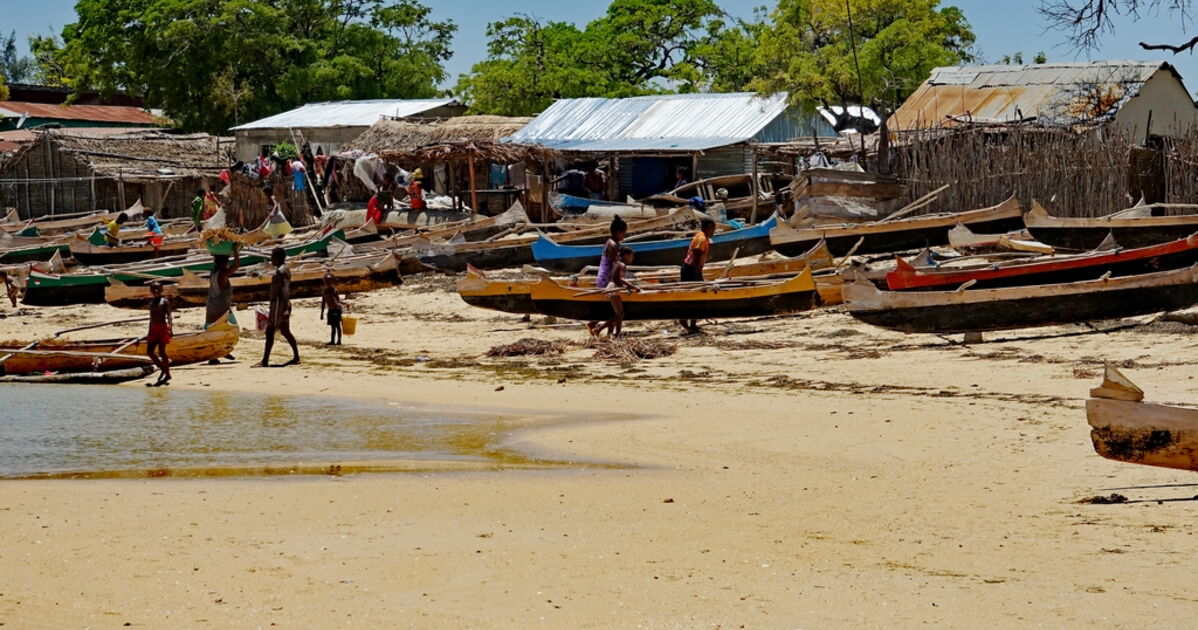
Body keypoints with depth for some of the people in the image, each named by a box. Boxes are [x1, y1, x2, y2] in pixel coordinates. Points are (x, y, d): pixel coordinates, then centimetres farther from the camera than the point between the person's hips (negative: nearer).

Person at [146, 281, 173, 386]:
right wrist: (149, 332, 22)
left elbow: (169, 315, -9)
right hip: (153, 329, 7)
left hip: (162, 328, -7)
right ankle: (162, 369, 18)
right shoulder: (151, 303, 17)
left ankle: (167, 374, 1)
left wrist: (170, 328, -22)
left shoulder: (165, 301, -2)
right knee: (149, 352, 2)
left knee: (161, 351, -7)